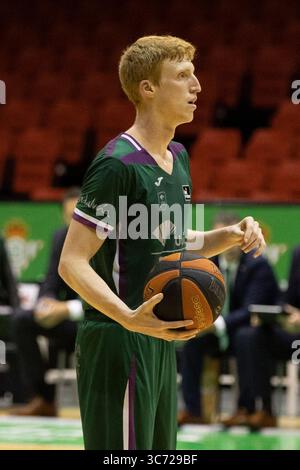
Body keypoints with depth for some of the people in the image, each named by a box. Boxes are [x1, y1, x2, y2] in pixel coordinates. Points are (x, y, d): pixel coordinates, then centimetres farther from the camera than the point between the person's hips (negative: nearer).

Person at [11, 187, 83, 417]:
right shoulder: (62, 237, 4)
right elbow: (52, 282, 8)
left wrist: (69, 309, -27)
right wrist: (46, 303, -17)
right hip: (69, 318, 6)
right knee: (22, 320, -14)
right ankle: (43, 400, -15)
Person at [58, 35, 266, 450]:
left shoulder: (178, 157, 12)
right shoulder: (117, 163, -17)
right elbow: (72, 263, -20)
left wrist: (233, 235, 6)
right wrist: (129, 318, -34)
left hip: (160, 340, 9)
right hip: (119, 342, -9)